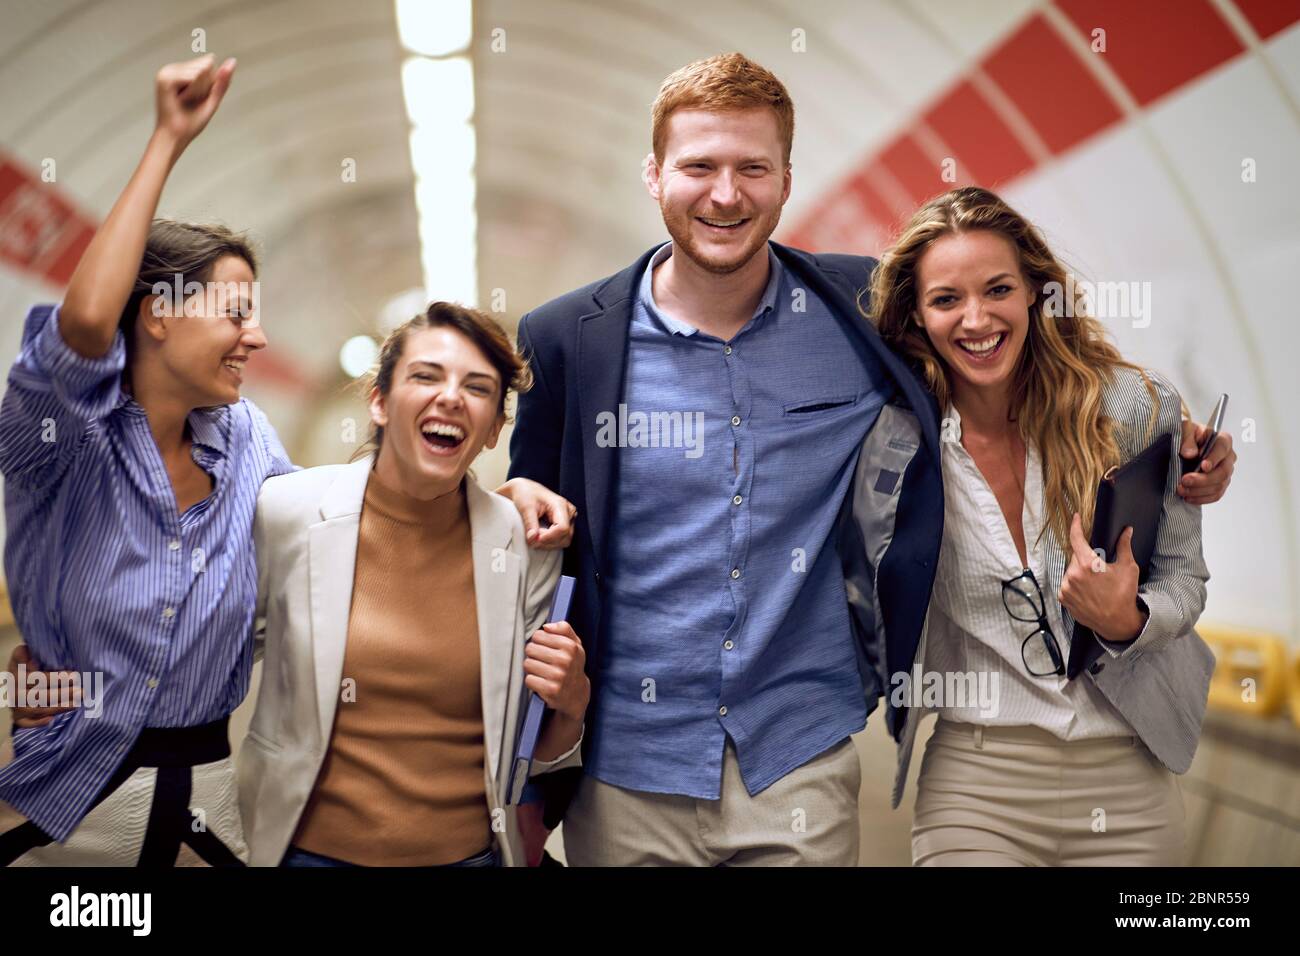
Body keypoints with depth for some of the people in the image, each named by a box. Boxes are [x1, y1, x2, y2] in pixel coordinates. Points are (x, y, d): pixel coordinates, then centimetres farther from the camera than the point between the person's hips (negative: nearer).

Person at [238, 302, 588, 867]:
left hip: (471, 850, 1)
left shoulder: (526, 545, -9)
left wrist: (570, 706, -18)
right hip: (313, 847, 0)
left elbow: (534, 753, 2)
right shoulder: (287, 512, -13)